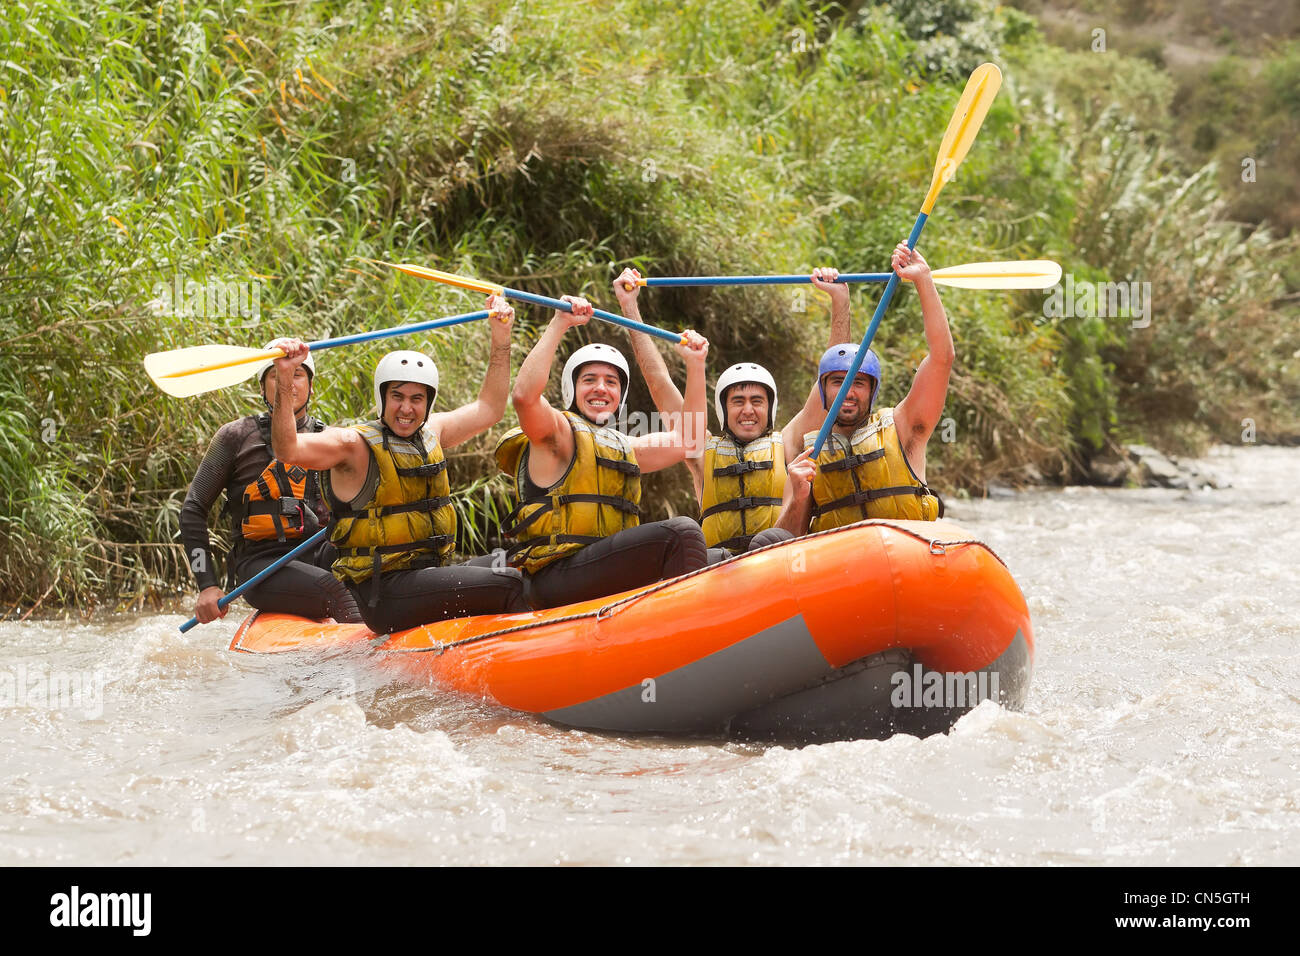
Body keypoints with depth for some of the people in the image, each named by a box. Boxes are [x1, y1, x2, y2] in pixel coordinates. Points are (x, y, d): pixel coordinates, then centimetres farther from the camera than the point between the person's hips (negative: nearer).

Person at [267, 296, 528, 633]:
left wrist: (501, 339, 21)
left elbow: (488, 409, 26)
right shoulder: (355, 445, -9)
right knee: (509, 584, -19)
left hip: (428, 578, 8)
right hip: (383, 594, -8)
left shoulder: (431, 433, 14)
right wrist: (284, 380, -34)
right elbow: (288, 449, -24)